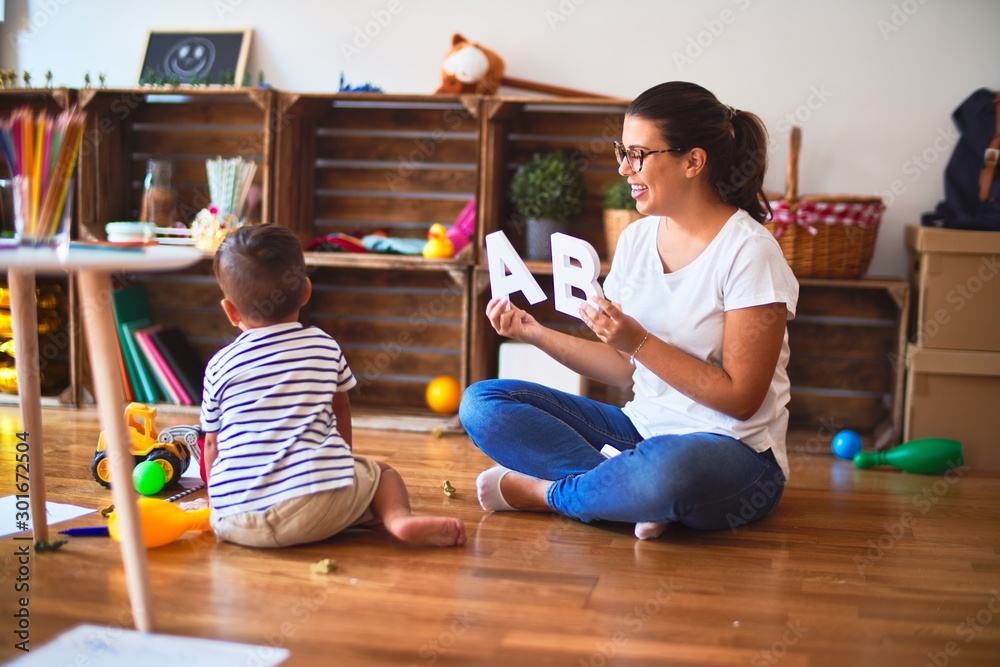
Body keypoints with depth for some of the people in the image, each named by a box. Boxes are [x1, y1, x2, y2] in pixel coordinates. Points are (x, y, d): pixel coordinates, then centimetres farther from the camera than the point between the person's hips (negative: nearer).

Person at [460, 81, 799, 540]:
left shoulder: (749, 252, -13)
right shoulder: (636, 238, 7)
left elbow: (741, 398, -15)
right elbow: (624, 369, 10)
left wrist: (639, 341, -21)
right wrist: (535, 333, 0)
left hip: (733, 451, -6)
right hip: (641, 429, 7)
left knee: (666, 468, -43)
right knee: (482, 403, -6)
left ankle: (542, 492, -11)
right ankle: (630, 487, -18)